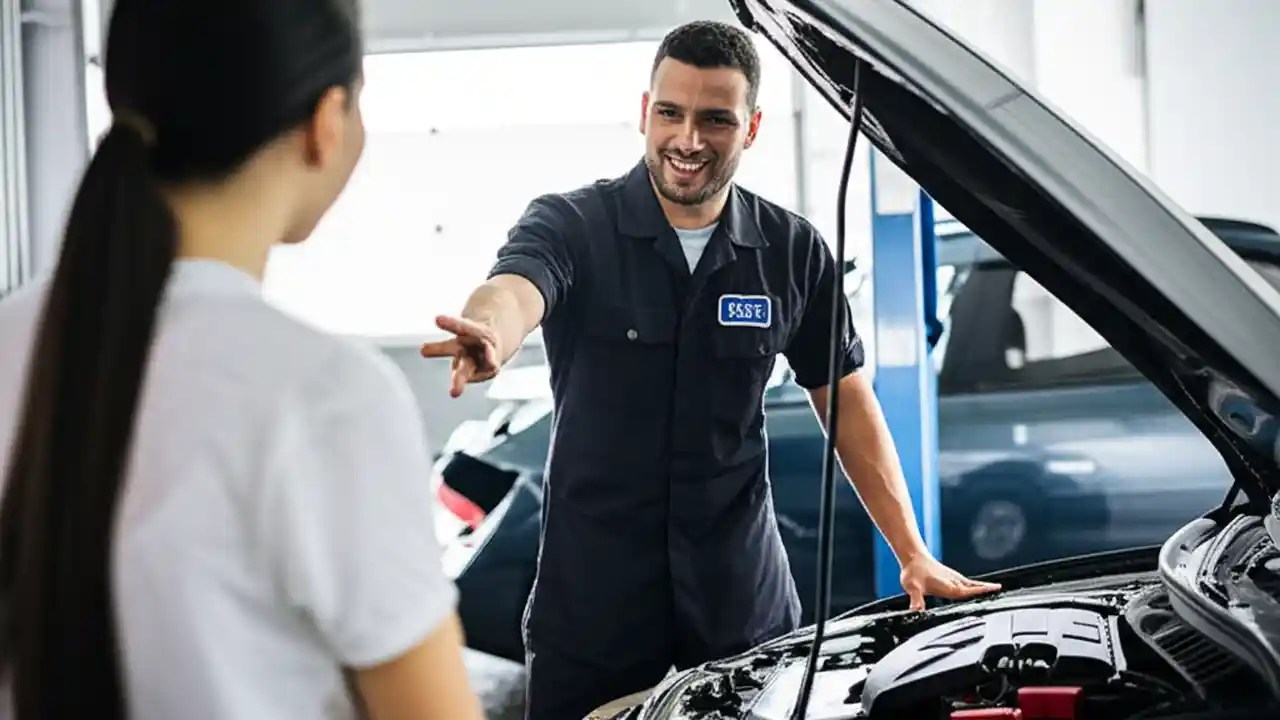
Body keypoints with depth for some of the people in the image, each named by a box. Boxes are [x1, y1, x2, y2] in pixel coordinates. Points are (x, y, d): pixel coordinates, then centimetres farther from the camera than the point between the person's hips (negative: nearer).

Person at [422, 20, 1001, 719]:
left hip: (743, 586, 2)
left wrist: (914, 555, 3)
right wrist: (488, 334, -56)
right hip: (591, 585, -2)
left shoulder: (794, 252, 1)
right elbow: (513, 290, -30)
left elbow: (847, 400, 7)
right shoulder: (571, 225, -8)